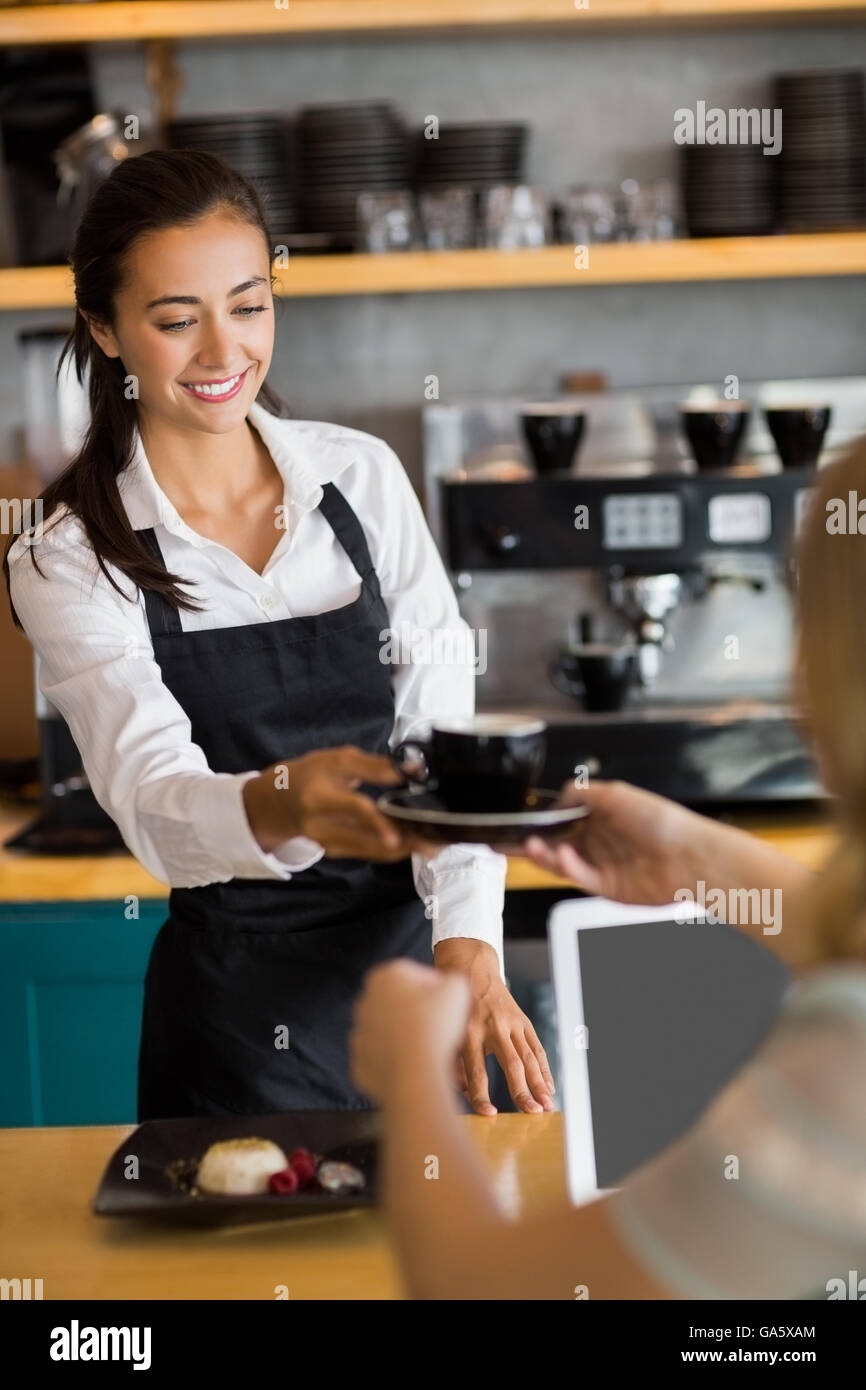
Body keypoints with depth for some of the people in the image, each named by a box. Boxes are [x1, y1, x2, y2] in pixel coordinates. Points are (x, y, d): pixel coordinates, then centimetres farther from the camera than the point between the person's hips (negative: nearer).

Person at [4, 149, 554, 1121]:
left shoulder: (363, 477, 0)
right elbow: (154, 804, -21)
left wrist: (468, 946, -19)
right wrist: (279, 807, -43)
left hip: (419, 963, 3)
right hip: (245, 1012, -2)